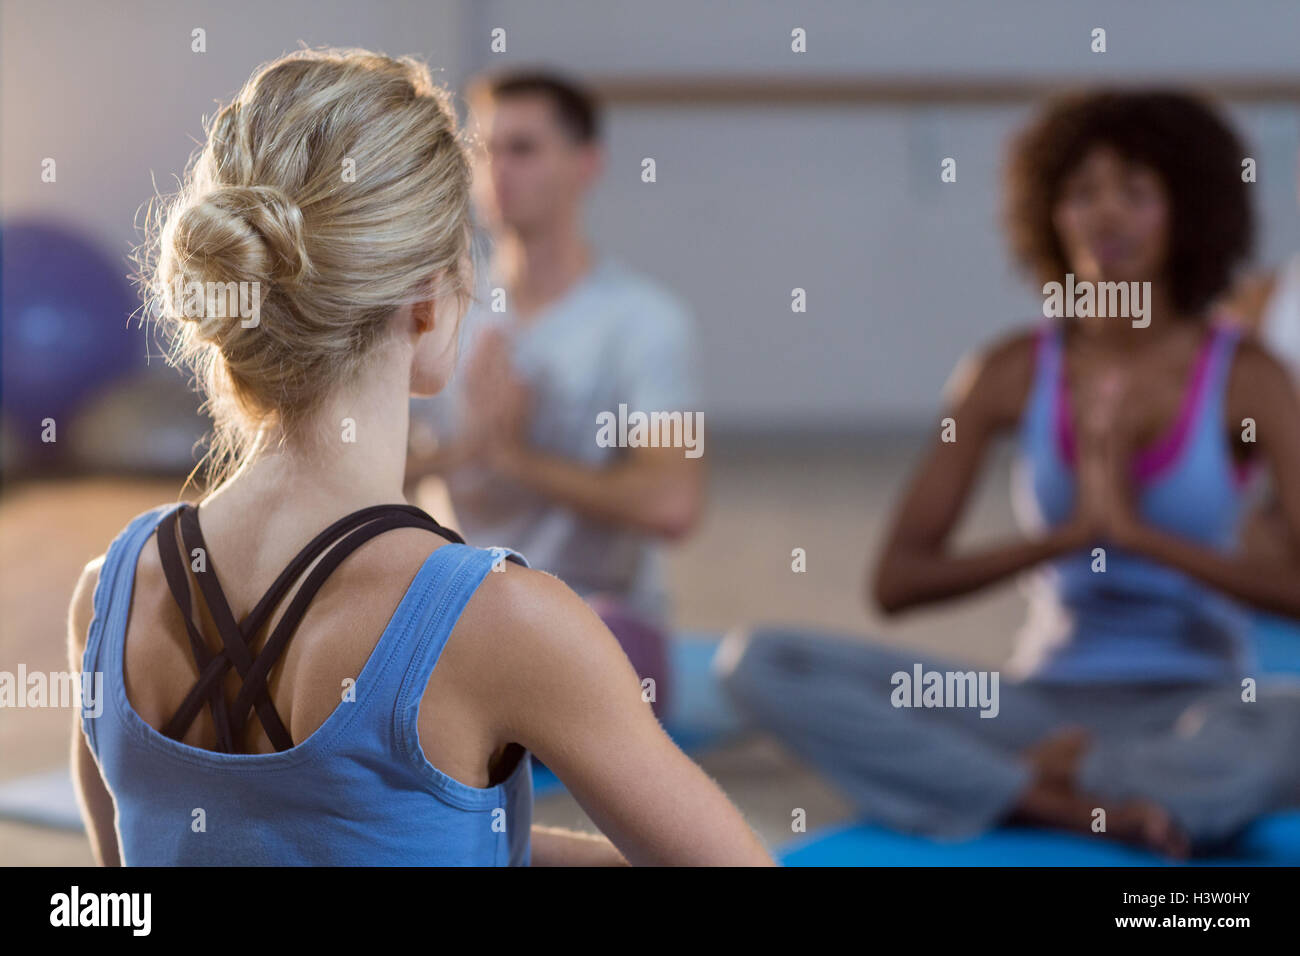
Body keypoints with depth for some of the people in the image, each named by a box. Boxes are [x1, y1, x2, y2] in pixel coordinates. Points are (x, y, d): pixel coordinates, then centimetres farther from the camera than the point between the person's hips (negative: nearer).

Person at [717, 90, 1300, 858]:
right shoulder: (1012, 373, 1)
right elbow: (896, 580, -5)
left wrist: (1139, 530, -19)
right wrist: (1066, 535, -16)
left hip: (1199, 707, -2)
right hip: (1046, 702, 2)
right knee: (759, 662, -17)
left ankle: (1042, 779, -20)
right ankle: (1081, 803, -24)